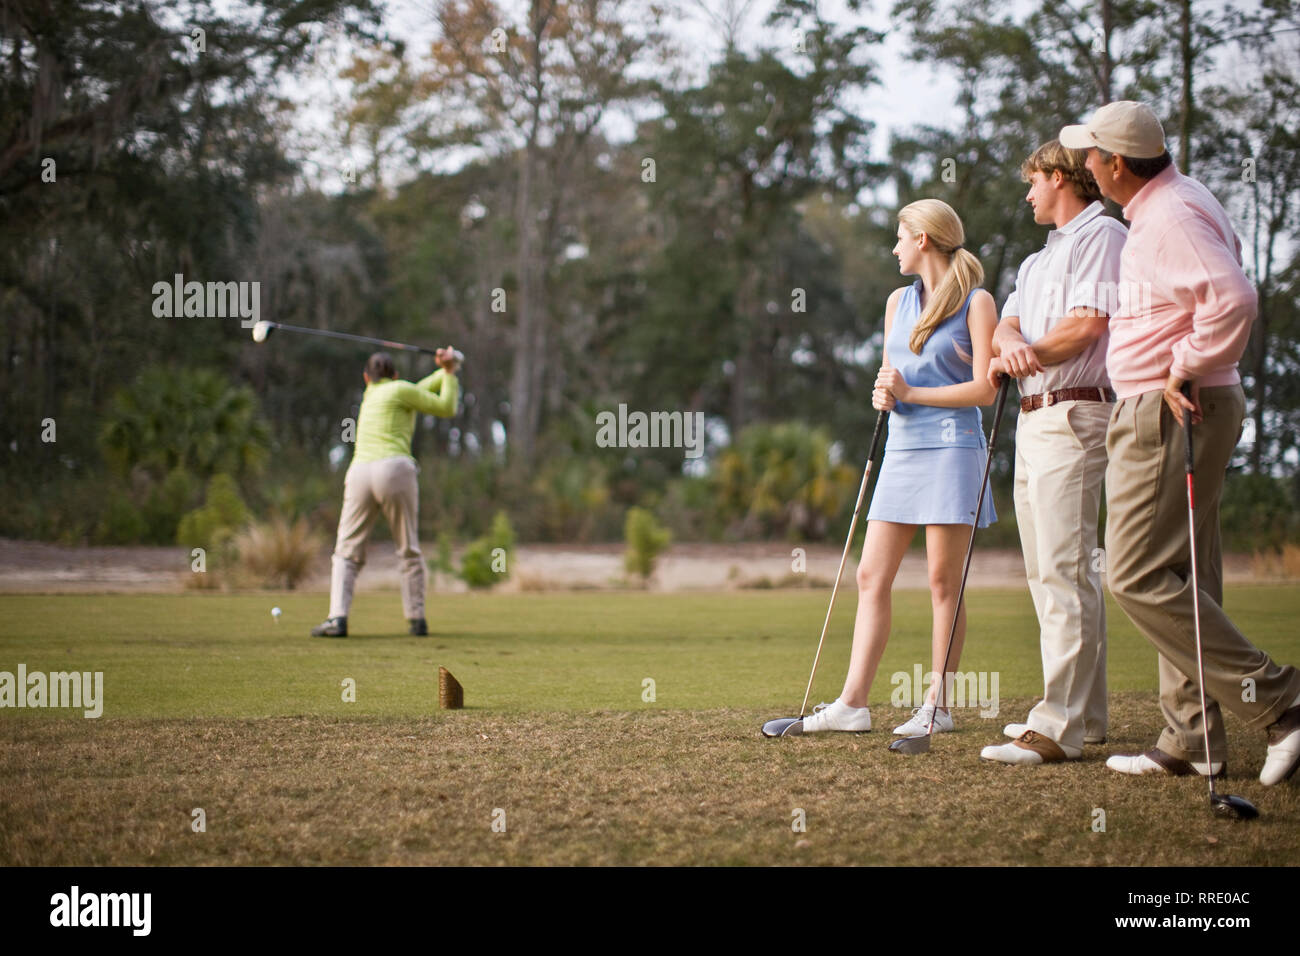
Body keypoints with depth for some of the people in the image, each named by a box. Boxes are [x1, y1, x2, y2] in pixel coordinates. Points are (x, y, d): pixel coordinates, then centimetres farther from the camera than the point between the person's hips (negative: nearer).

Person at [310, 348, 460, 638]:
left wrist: (445, 370, 29)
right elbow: (446, 408, 14)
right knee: (409, 550, 9)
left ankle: (337, 617, -13)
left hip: (360, 473, 4)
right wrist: (449, 372, 24)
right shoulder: (399, 389, 8)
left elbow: (420, 391, 35)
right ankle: (416, 618, 8)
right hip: (395, 469, -4)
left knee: (347, 553, 4)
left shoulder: (371, 395, 25)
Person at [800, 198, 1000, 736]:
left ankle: (938, 706, 2)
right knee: (872, 576, 1)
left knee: (943, 581, -3)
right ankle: (853, 702, 1)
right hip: (902, 448, 7)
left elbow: (984, 389, -9)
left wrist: (910, 393, -10)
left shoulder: (976, 303, -2)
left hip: (951, 448, -7)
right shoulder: (899, 302, 18)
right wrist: (883, 396, -1)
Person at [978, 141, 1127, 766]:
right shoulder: (1041, 257, 26)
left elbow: (1087, 323, -16)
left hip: (1073, 418, -10)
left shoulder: (1102, 235, -4)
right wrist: (1010, 343, -10)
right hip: (1033, 419, 10)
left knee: (1064, 572, -16)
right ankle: (1085, 714, 17)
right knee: (1050, 572, 11)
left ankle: (1060, 727, -21)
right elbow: (1007, 325, 14)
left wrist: (1023, 355, -4)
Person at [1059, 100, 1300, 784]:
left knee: (1139, 576, -10)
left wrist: (1184, 371, -21)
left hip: (1170, 416, -11)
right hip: (1165, 415, 11)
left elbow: (1234, 298, -31)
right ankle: (1193, 739, 15)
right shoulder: (1164, 208, 16)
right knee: (1182, 581, 11)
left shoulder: (1172, 217, -18)